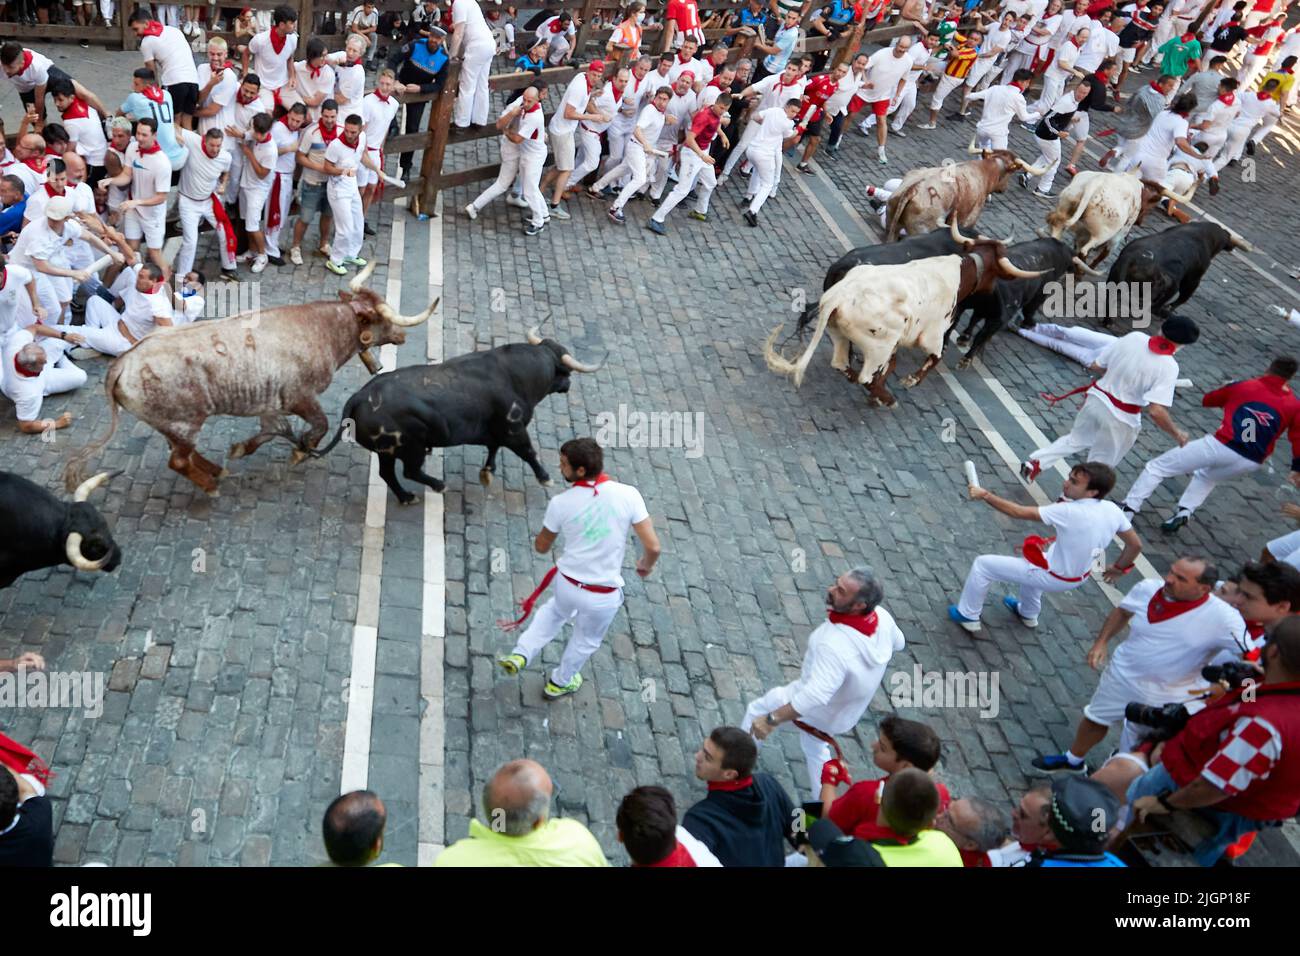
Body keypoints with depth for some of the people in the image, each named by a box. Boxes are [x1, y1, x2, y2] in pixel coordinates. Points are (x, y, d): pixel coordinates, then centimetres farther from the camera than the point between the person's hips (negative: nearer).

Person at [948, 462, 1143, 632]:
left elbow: (1019, 513, -28)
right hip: (1079, 576, 7)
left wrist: (985, 495, -20)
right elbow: (1136, 545, 0)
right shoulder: (1112, 510, -14)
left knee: (982, 564, 3)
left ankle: (968, 616, 22)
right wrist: (1118, 568, 17)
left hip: (1053, 577, -7)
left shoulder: (1070, 512, -34)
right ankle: (1028, 613, 55)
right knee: (1030, 557, 37)